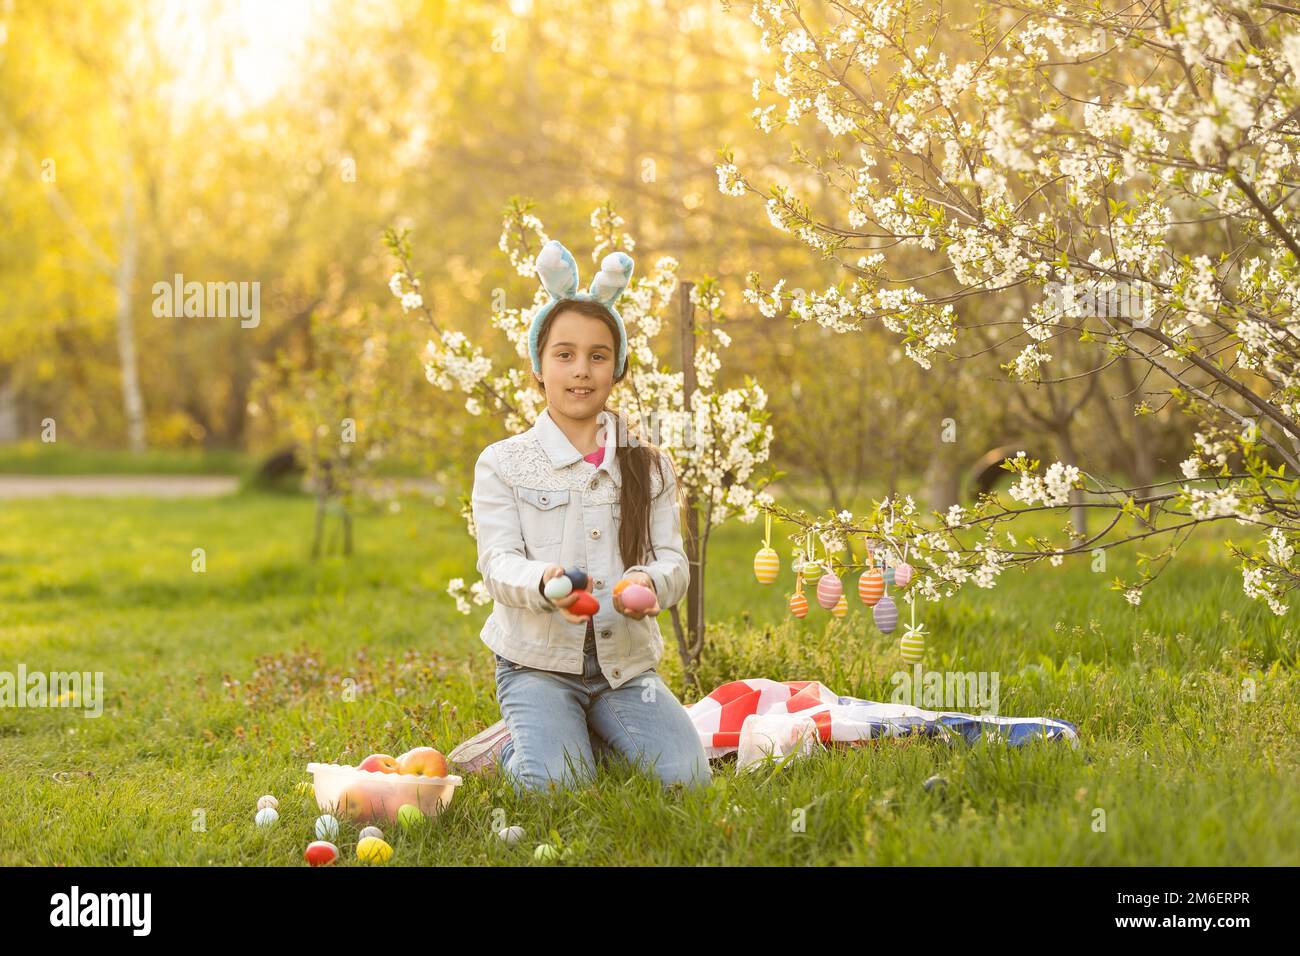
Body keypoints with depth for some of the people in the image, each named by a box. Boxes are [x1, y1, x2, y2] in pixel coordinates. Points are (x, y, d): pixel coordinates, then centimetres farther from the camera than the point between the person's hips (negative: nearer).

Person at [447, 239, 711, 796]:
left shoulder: (649, 466, 9)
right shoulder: (503, 464, 1)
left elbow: (672, 560, 0)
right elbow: (498, 563, -8)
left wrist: (650, 583, -26)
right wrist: (544, 582, -32)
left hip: (625, 663, 3)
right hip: (539, 662, -3)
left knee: (685, 776, -19)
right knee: (554, 786, -27)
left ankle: (592, 735, 9)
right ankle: (515, 743, 7)